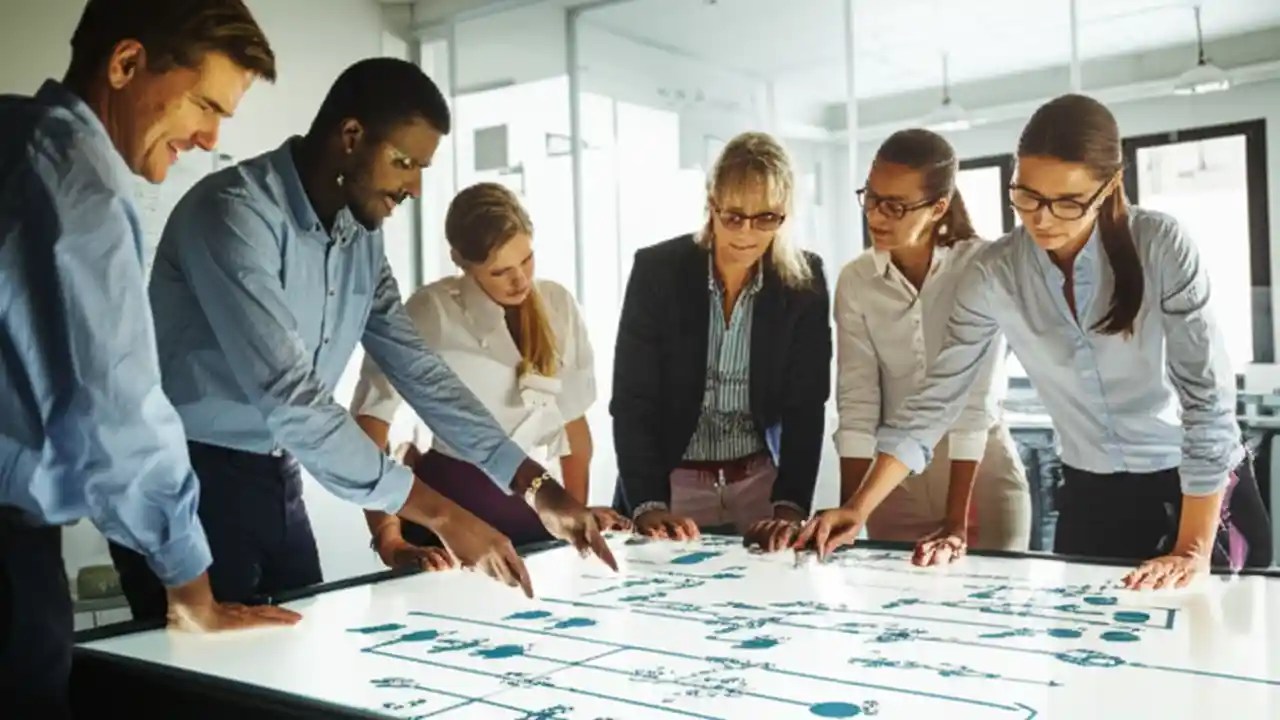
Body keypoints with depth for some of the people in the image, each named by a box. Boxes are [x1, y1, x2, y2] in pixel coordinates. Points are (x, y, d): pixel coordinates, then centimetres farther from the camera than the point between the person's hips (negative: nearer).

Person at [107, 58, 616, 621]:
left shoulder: (361, 237, 2)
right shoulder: (234, 213, -22)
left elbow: (415, 366, 4)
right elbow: (289, 394, -29)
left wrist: (535, 485, -4)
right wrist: (439, 514, -29)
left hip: (273, 475, 7)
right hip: (183, 480, -7)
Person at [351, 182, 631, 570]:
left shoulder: (558, 306, 3)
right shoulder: (429, 314, -12)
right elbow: (371, 417, -19)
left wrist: (578, 512, 8)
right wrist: (389, 539, -27)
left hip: (529, 504, 5)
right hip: (447, 503, -4)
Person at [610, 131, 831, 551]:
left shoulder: (804, 282, -7)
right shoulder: (657, 270, -12)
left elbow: (806, 406, -8)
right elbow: (631, 400, -13)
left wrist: (790, 506, -21)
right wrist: (648, 504, -25)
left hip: (762, 481, 2)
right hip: (674, 480, -1)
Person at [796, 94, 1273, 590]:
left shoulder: (1162, 246, -18)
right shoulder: (995, 275, -11)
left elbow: (1206, 394, -20)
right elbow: (937, 397, -9)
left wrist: (1194, 548, -25)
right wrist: (858, 510, -16)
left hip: (1203, 491, -2)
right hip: (1091, 495, 2)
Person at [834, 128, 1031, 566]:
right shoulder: (855, 282, -5)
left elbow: (976, 398, -20)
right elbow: (857, 404, -7)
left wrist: (955, 523, -25)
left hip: (982, 478, -2)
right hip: (895, 481, 3)